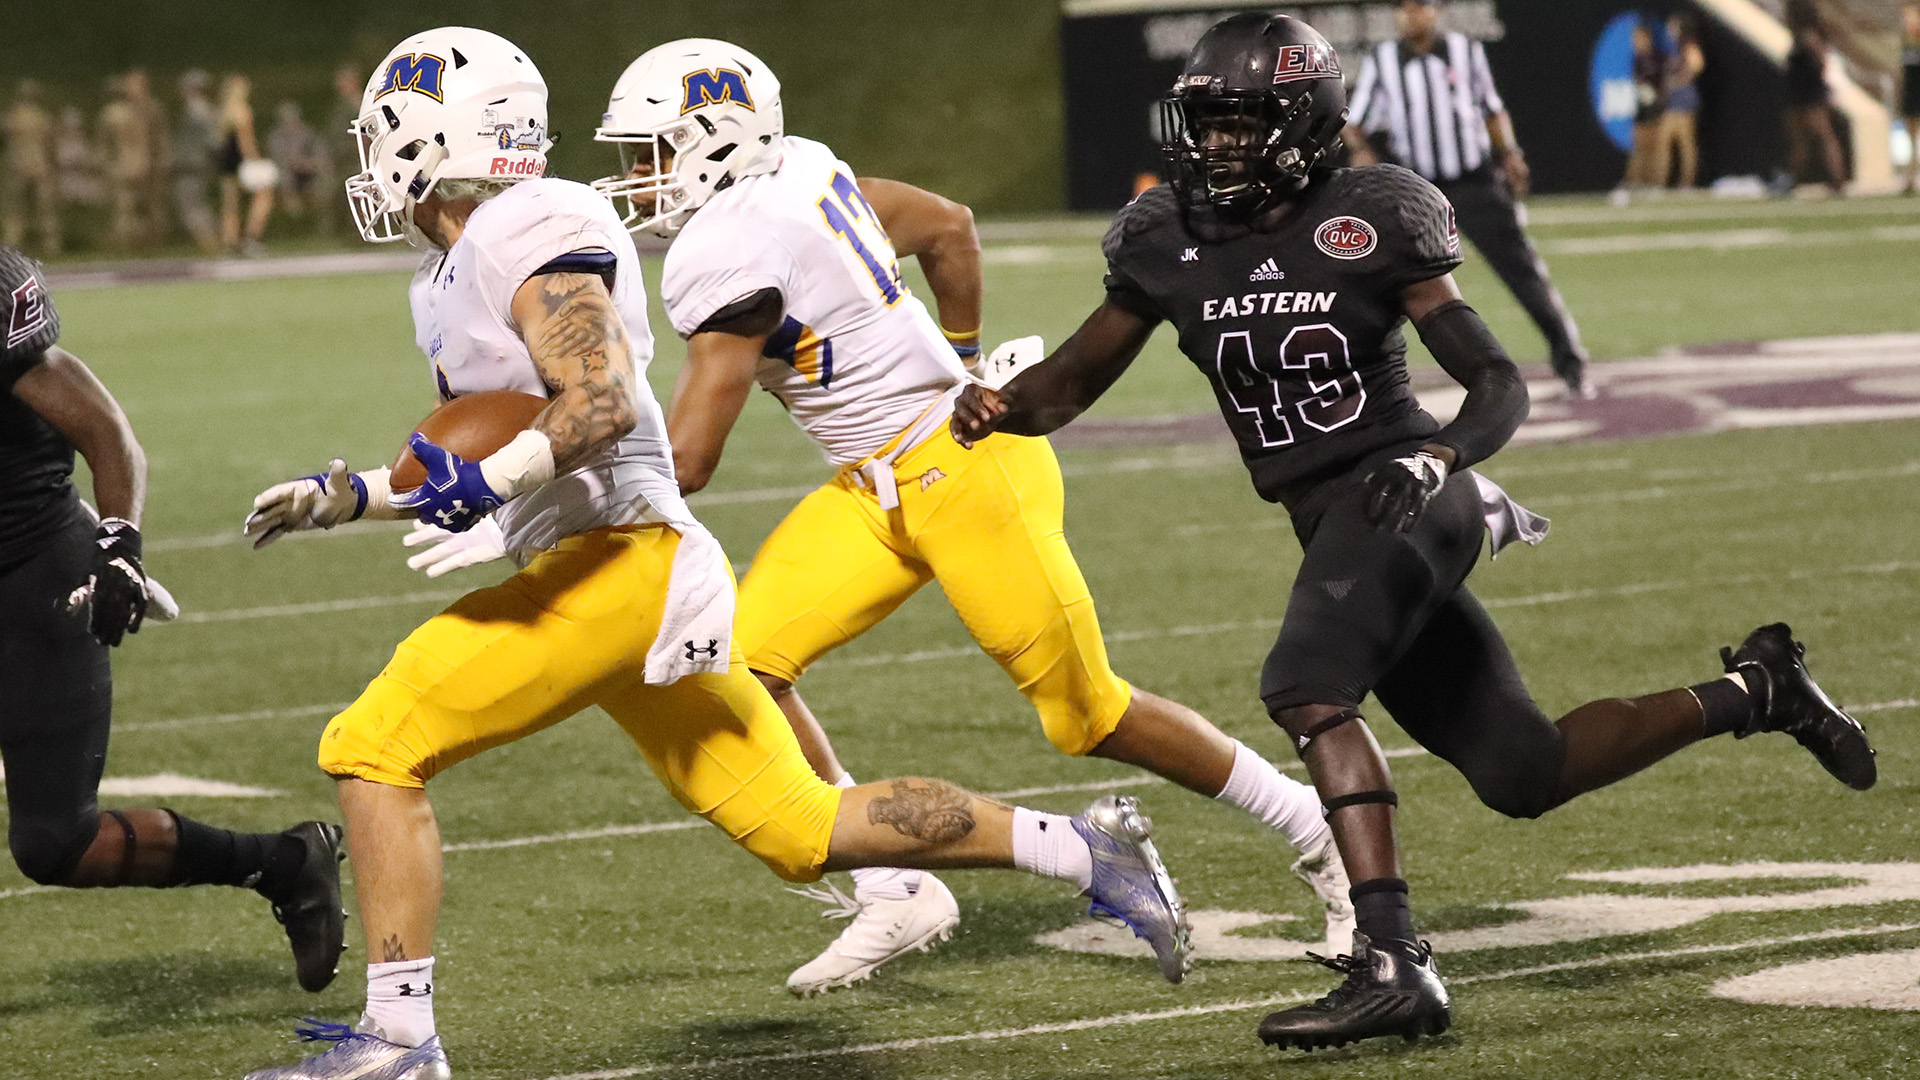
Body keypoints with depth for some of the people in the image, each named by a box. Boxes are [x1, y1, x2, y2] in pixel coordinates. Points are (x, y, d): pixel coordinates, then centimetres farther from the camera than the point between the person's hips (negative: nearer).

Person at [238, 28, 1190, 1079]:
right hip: (589, 573, 10)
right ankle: (1085, 847, 13)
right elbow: (473, 459, 29)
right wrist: (346, 498, 21)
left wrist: (489, 479, -35)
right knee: (803, 830, 11)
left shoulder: (530, 233, -11)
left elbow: (601, 403, -23)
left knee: (375, 748, -10)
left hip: (618, 563, -10)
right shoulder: (451, 279, 20)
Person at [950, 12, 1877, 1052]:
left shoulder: (1371, 221, -8)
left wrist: (1435, 462, -26)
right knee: (1525, 776, 9)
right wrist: (998, 406, -10)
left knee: (1304, 687, -31)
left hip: (1401, 496, -6)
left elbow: (1500, 383, -7)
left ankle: (1389, 961, -35)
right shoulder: (1169, 242, 6)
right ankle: (1751, 692, 29)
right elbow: (1072, 380, 13)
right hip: (1333, 529, 6)